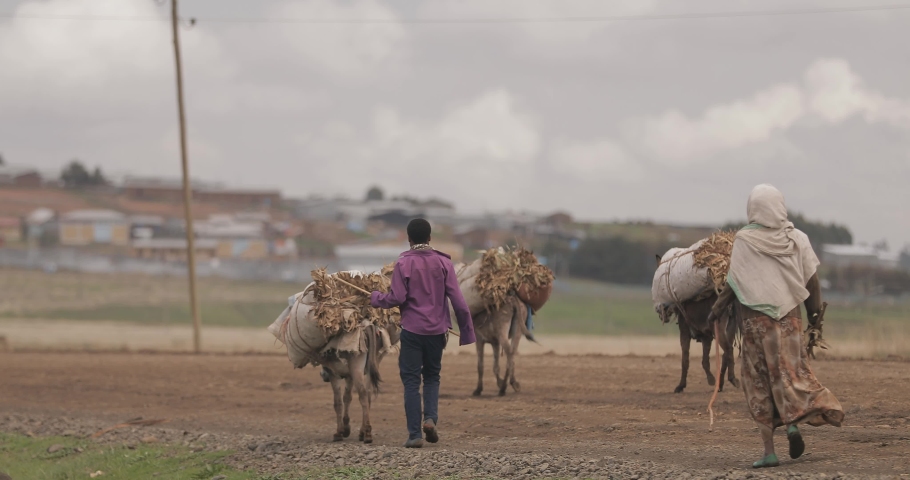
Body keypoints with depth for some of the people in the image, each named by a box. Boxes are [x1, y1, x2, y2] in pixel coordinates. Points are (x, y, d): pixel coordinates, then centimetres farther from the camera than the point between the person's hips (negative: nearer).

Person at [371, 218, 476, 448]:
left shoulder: (403, 263, -7)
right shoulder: (443, 262, -1)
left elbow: (397, 298, -11)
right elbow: (457, 299, -3)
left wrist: (376, 298, 9)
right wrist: (467, 330, 4)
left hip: (411, 330, -2)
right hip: (436, 330, 2)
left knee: (411, 380, 4)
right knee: (432, 376, 20)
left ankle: (415, 434, -1)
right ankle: (431, 418, -4)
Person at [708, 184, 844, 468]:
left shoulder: (745, 240, -8)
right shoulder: (797, 239, 1)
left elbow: (733, 284, -8)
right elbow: (812, 284, 1)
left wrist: (715, 311, 6)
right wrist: (816, 322, 8)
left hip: (756, 322, -2)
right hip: (790, 318, 2)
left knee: (759, 384, 5)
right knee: (792, 371, 16)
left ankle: (769, 451, 1)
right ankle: (793, 421, -12)